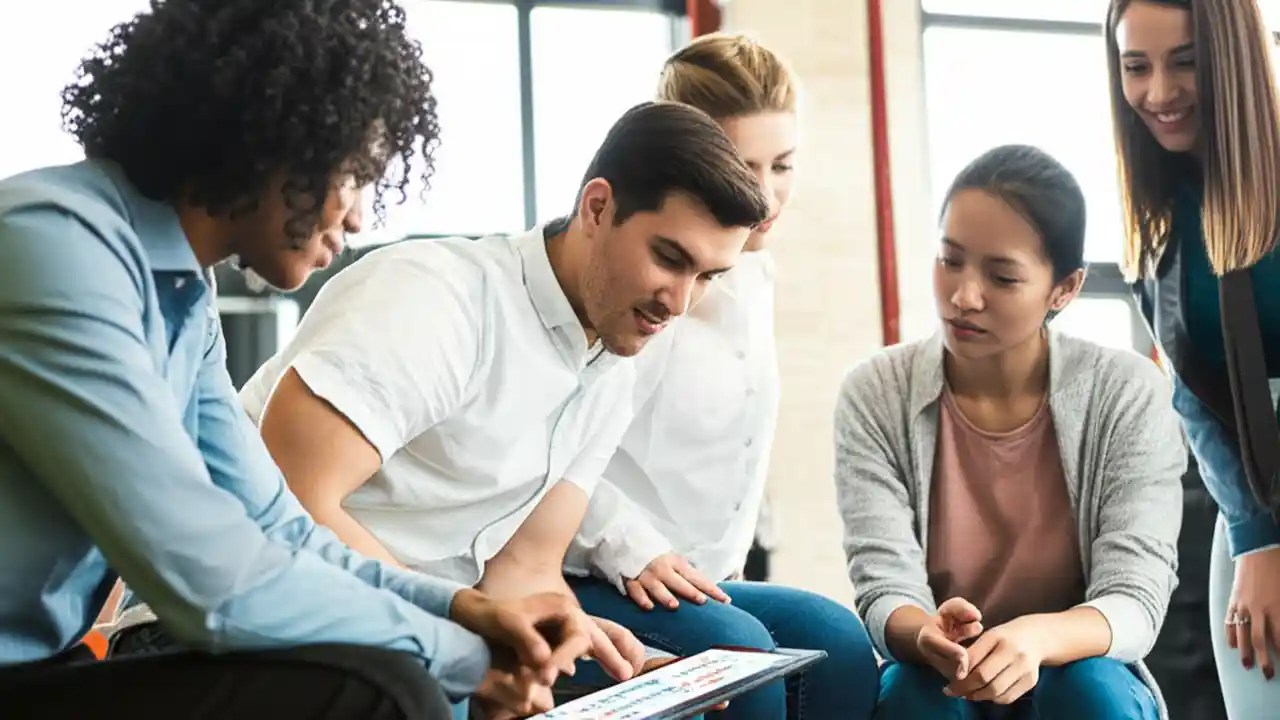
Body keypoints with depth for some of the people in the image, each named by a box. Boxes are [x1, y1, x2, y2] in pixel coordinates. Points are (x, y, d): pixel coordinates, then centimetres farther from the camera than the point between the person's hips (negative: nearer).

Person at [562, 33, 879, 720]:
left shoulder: (755, 271, 11)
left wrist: (727, 566, 13)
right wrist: (632, 553, -21)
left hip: (699, 581, 7)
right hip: (591, 582, -7)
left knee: (838, 641, -18)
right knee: (738, 649, -31)